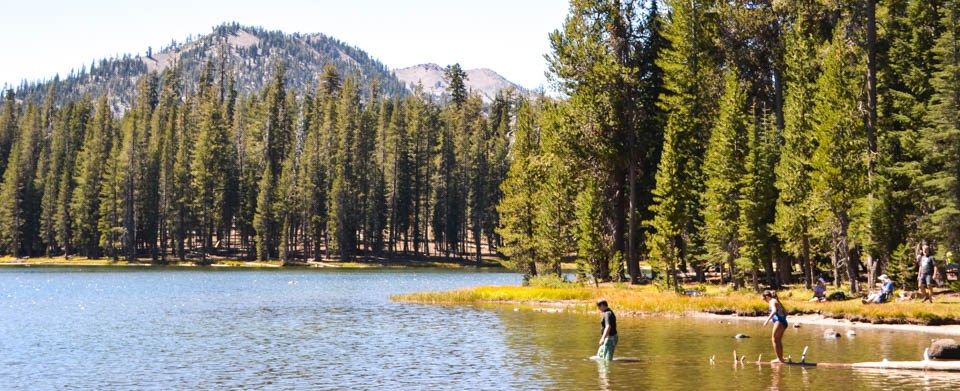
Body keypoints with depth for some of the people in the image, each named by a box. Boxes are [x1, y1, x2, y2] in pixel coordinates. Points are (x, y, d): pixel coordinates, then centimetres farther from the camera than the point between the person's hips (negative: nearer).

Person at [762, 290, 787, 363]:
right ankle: (781, 358, 20)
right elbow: (785, 312, 28)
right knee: (778, 341, 16)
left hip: (779, 322, -10)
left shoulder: (772, 301, -6)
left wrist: (767, 320, -31)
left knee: (774, 339, -6)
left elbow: (774, 311, -25)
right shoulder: (777, 301, 23)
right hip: (783, 322, 10)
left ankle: (779, 358, -10)